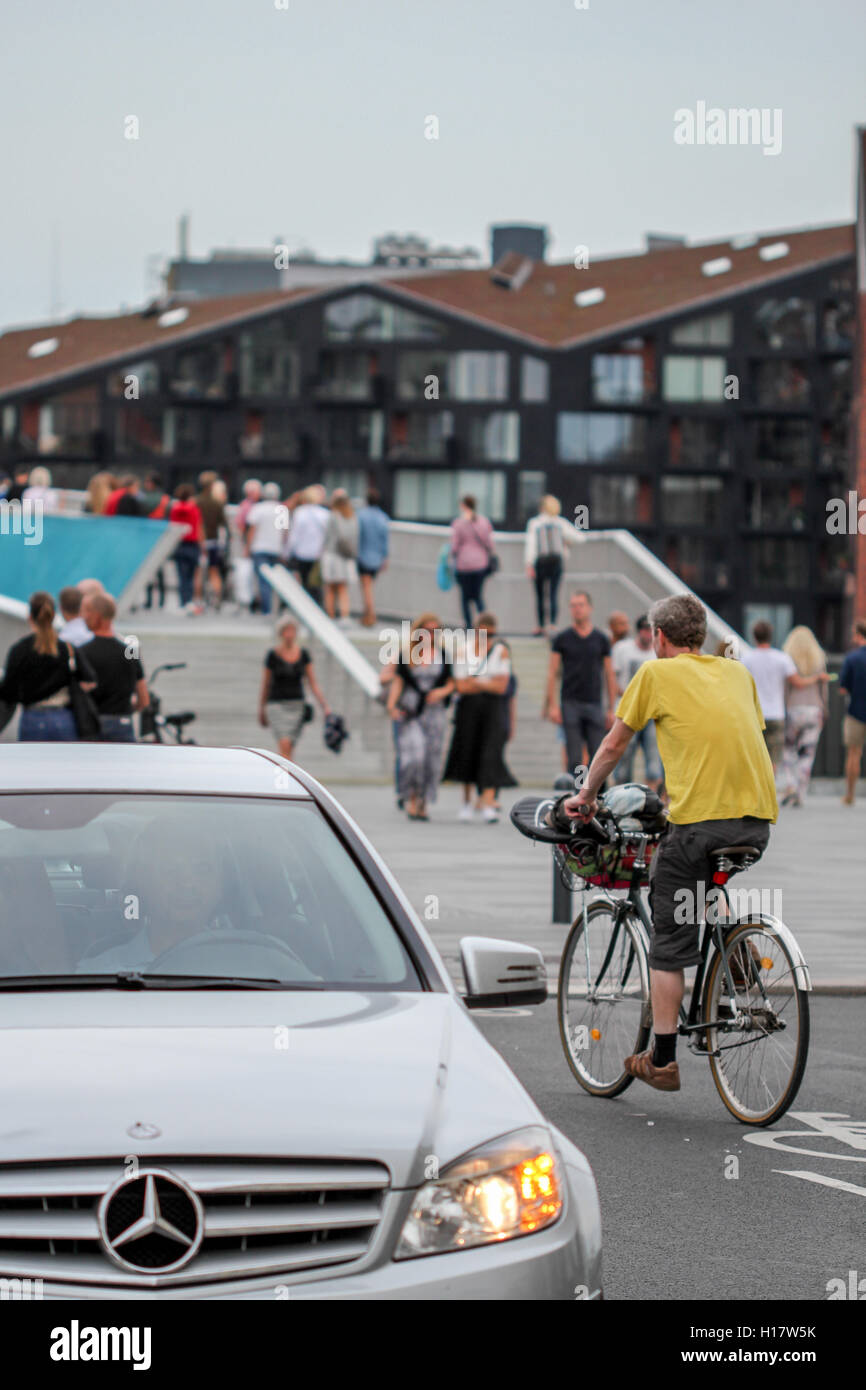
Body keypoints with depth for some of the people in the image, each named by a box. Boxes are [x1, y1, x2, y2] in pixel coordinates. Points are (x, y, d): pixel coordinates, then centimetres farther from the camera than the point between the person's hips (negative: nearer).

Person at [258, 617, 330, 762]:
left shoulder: (303, 654, 4)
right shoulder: (273, 655, -5)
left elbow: (313, 683, 5)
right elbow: (265, 685, 3)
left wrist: (324, 705, -4)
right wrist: (261, 711, 7)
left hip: (297, 706, 4)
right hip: (277, 705, -4)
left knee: (287, 749, 8)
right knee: (284, 745, -21)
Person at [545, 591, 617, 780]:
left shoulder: (601, 639, 7)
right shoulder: (562, 639, 4)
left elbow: (609, 676, 10)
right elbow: (552, 673, 3)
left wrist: (611, 709, 5)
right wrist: (553, 705, -6)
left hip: (594, 704, 1)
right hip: (570, 704, -1)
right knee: (574, 758, -2)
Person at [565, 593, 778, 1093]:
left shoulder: (657, 673, 8)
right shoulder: (738, 672, 20)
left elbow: (614, 744, 15)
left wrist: (586, 795, 29)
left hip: (699, 818, -5)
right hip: (759, 818, 5)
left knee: (671, 940, 4)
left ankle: (663, 1060, 4)